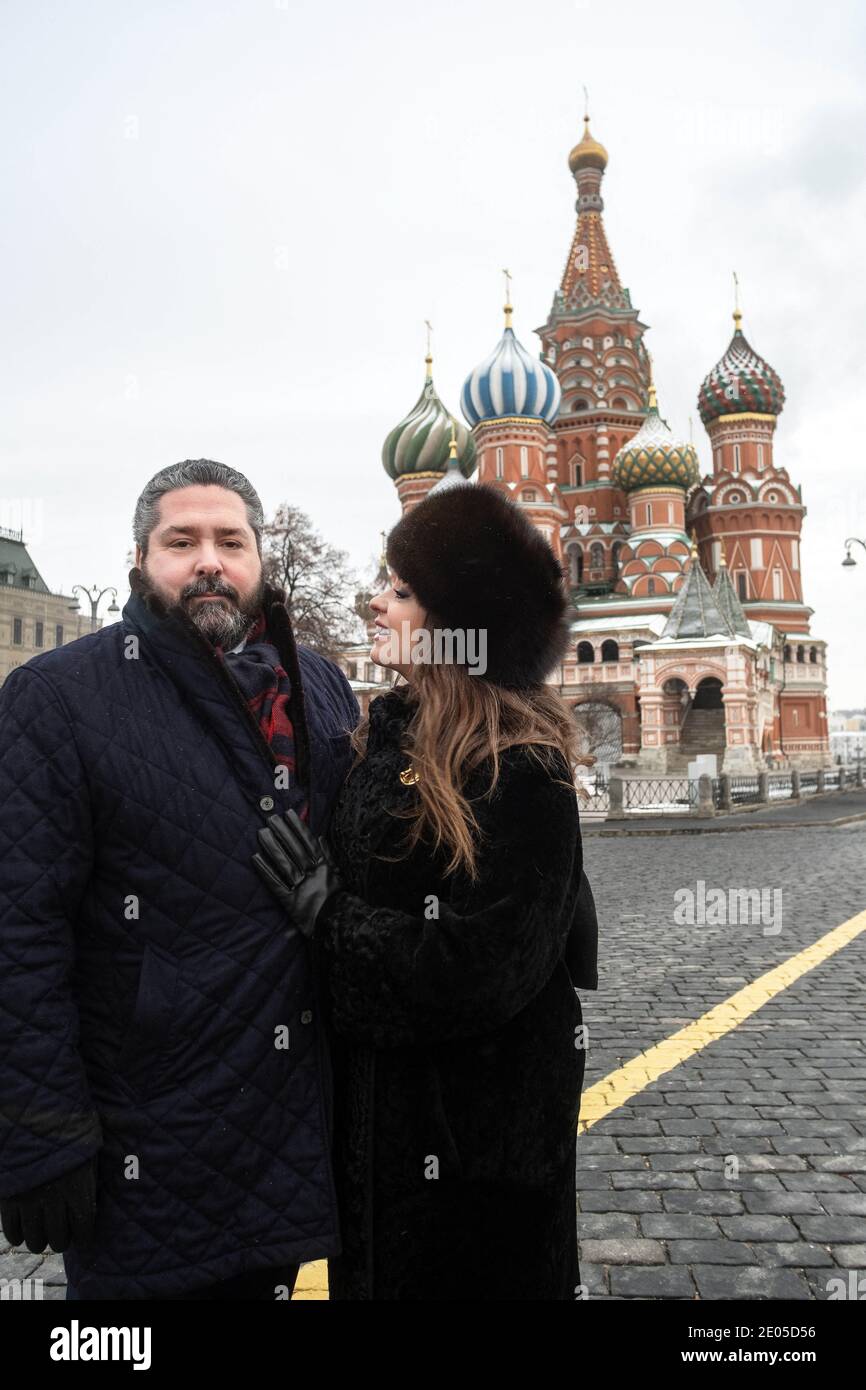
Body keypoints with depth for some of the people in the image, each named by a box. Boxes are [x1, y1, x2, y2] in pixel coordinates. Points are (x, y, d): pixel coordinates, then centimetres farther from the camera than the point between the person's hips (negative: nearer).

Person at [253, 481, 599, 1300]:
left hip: (476, 1135, -7)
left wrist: (328, 915, -19)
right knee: (374, 1270, 25)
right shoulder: (387, 730, 2)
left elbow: (481, 972, -27)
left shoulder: (522, 771, -23)